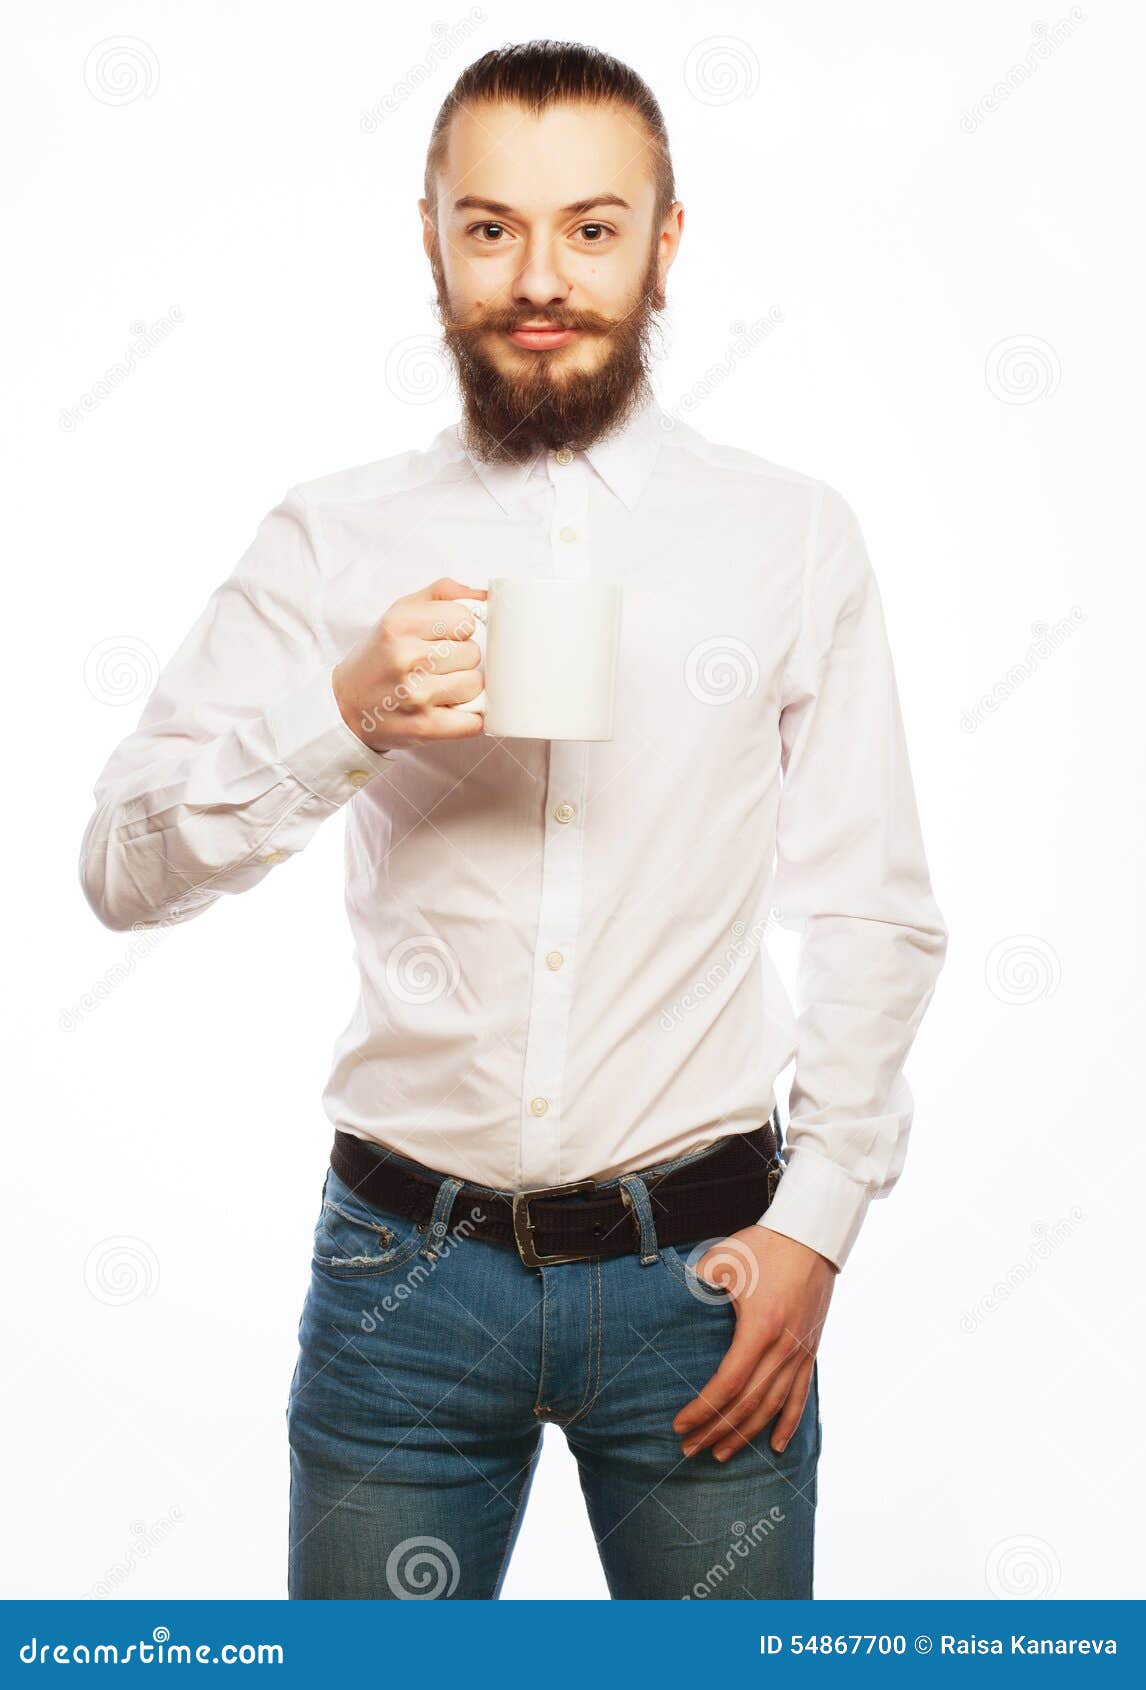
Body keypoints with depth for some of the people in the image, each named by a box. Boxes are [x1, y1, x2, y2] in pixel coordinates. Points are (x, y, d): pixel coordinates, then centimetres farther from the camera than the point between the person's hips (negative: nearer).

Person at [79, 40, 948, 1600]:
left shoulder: (796, 537, 2)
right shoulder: (330, 544, 2)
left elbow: (874, 918, 3)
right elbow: (127, 870, -4)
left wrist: (815, 1225, -5)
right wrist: (347, 716, -20)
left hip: (696, 1271, 0)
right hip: (406, 1266, 1)